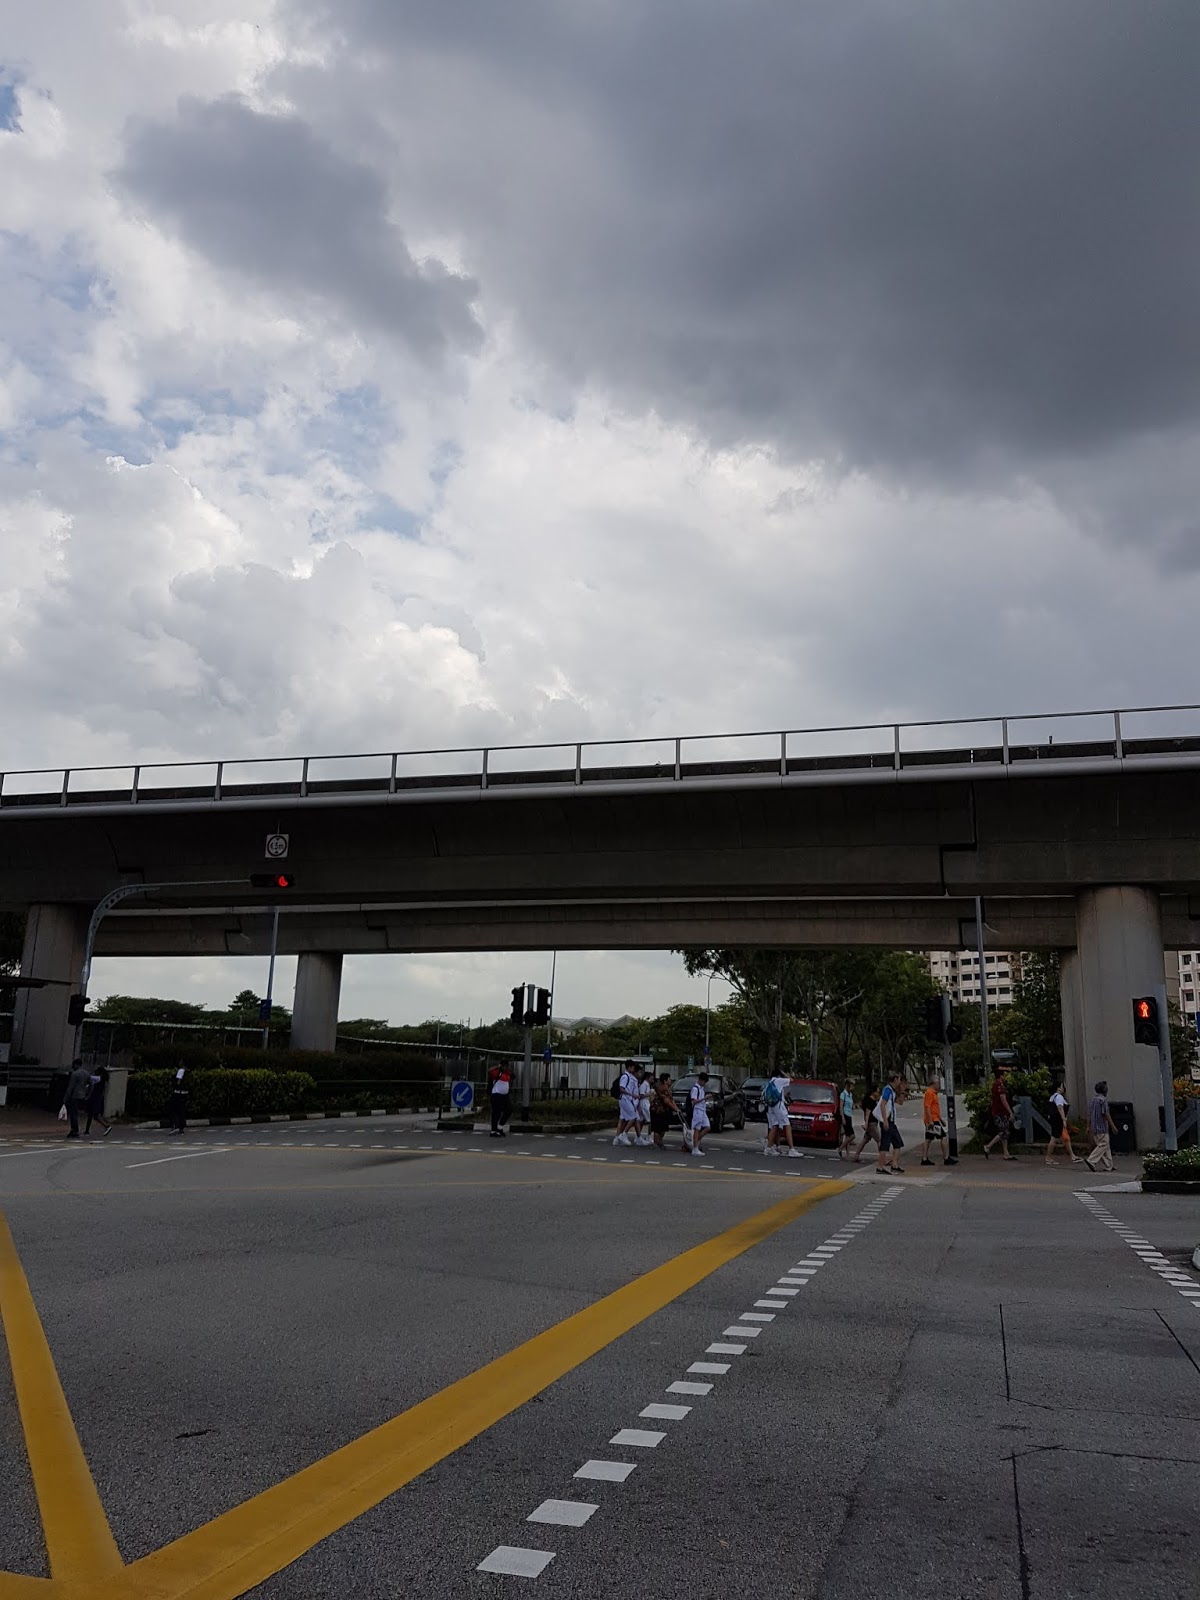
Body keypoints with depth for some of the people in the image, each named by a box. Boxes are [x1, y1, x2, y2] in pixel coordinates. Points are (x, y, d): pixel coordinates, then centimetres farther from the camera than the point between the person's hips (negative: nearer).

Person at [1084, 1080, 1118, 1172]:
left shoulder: (1091, 1099, 13)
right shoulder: (1103, 1099, -12)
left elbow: (1089, 1115, 15)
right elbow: (1106, 1114, -15)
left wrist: (1088, 1127, 19)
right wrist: (1113, 1126, -9)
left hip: (1094, 1127, 8)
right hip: (1102, 1127, -8)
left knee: (1106, 1146, 14)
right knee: (1103, 1145, -6)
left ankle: (1108, 1166, 15)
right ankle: (1091, 1160, -16)